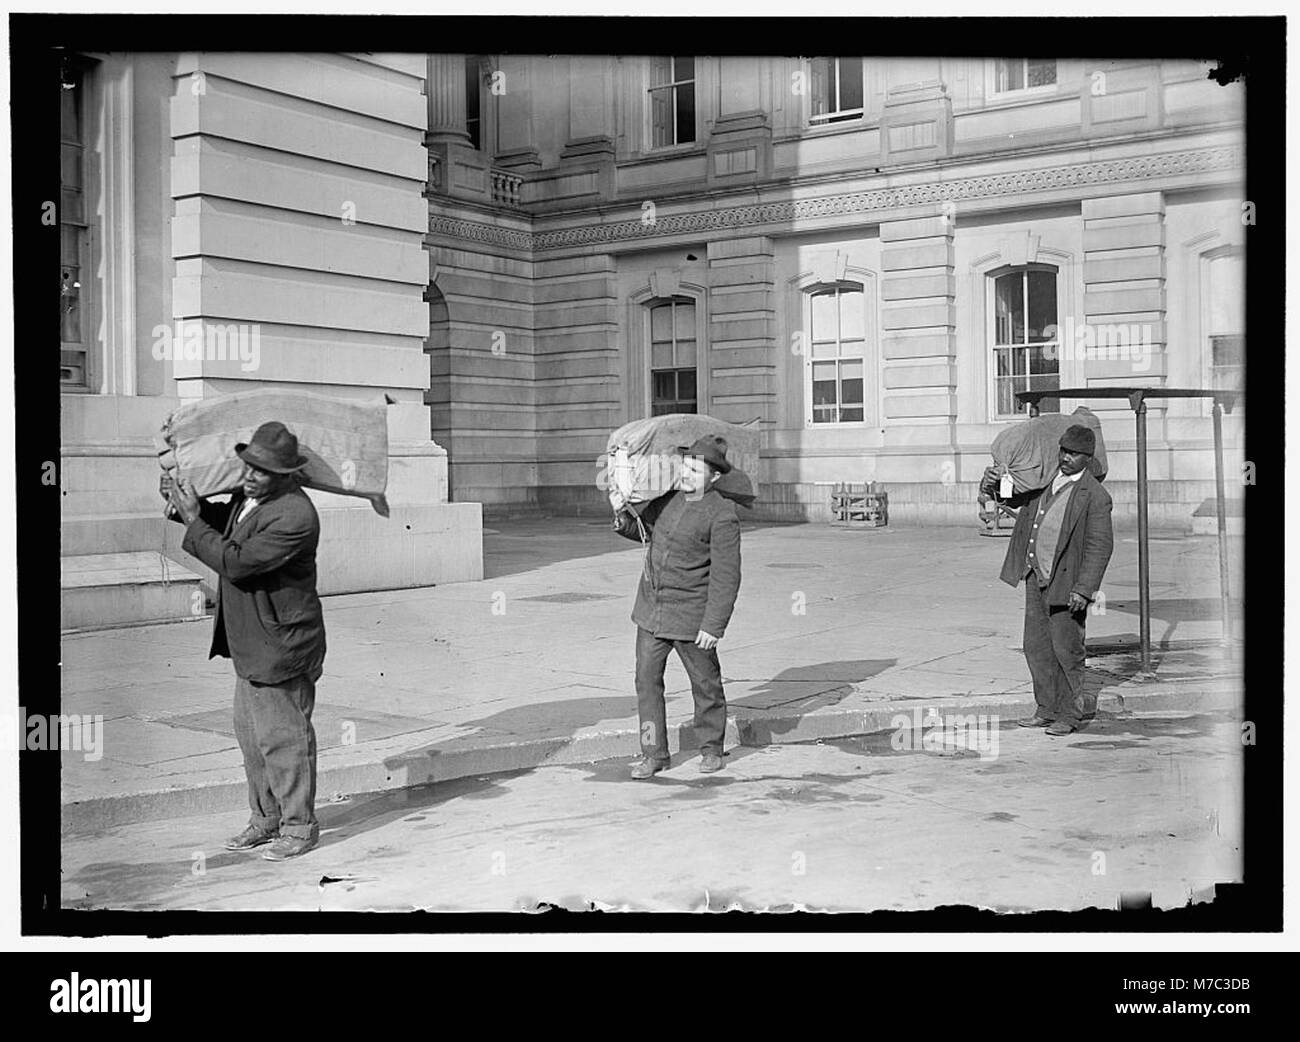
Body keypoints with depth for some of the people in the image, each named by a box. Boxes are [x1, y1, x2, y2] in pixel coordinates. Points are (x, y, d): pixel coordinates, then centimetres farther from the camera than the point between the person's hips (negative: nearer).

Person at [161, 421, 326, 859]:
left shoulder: (294, 516, -26)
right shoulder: (250, 495, 5)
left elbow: (236, 562, -28)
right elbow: (226, 521, 25)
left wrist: (192, 520, -19)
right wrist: (190, 505, 4)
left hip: (280, 648, -10)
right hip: (250, 643, 10)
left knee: (282, 736, 1)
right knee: (251, 733, 18)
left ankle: (299, 826, 16)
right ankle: (267, 817, 32)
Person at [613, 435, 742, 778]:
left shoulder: (722, 516, -15)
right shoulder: (669, 500, 5)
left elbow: (726, 577, -16)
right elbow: (644, 525, 24)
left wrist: (714, 625, -19)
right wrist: (625, 522, 0)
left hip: (691, 617, -6)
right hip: (651, 610, 6)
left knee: (705, 684, 10)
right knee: (647, 680, 4)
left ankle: (711, 748, 29)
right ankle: (654, 754, 13)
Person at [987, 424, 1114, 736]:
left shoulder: (1095, 497, -12)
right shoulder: (1044, 478, 8)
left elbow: (1100, 546, -15)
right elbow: (1014, 497, 26)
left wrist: (1084, 589, -21)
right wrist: (992, 486, 5)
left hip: (1066, 583, -7)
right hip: (1036, 578, 7)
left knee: (1066, 649, 1)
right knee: (1036, 646, 11)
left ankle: (1070, 712, 16)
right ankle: (1048, 709, 22)